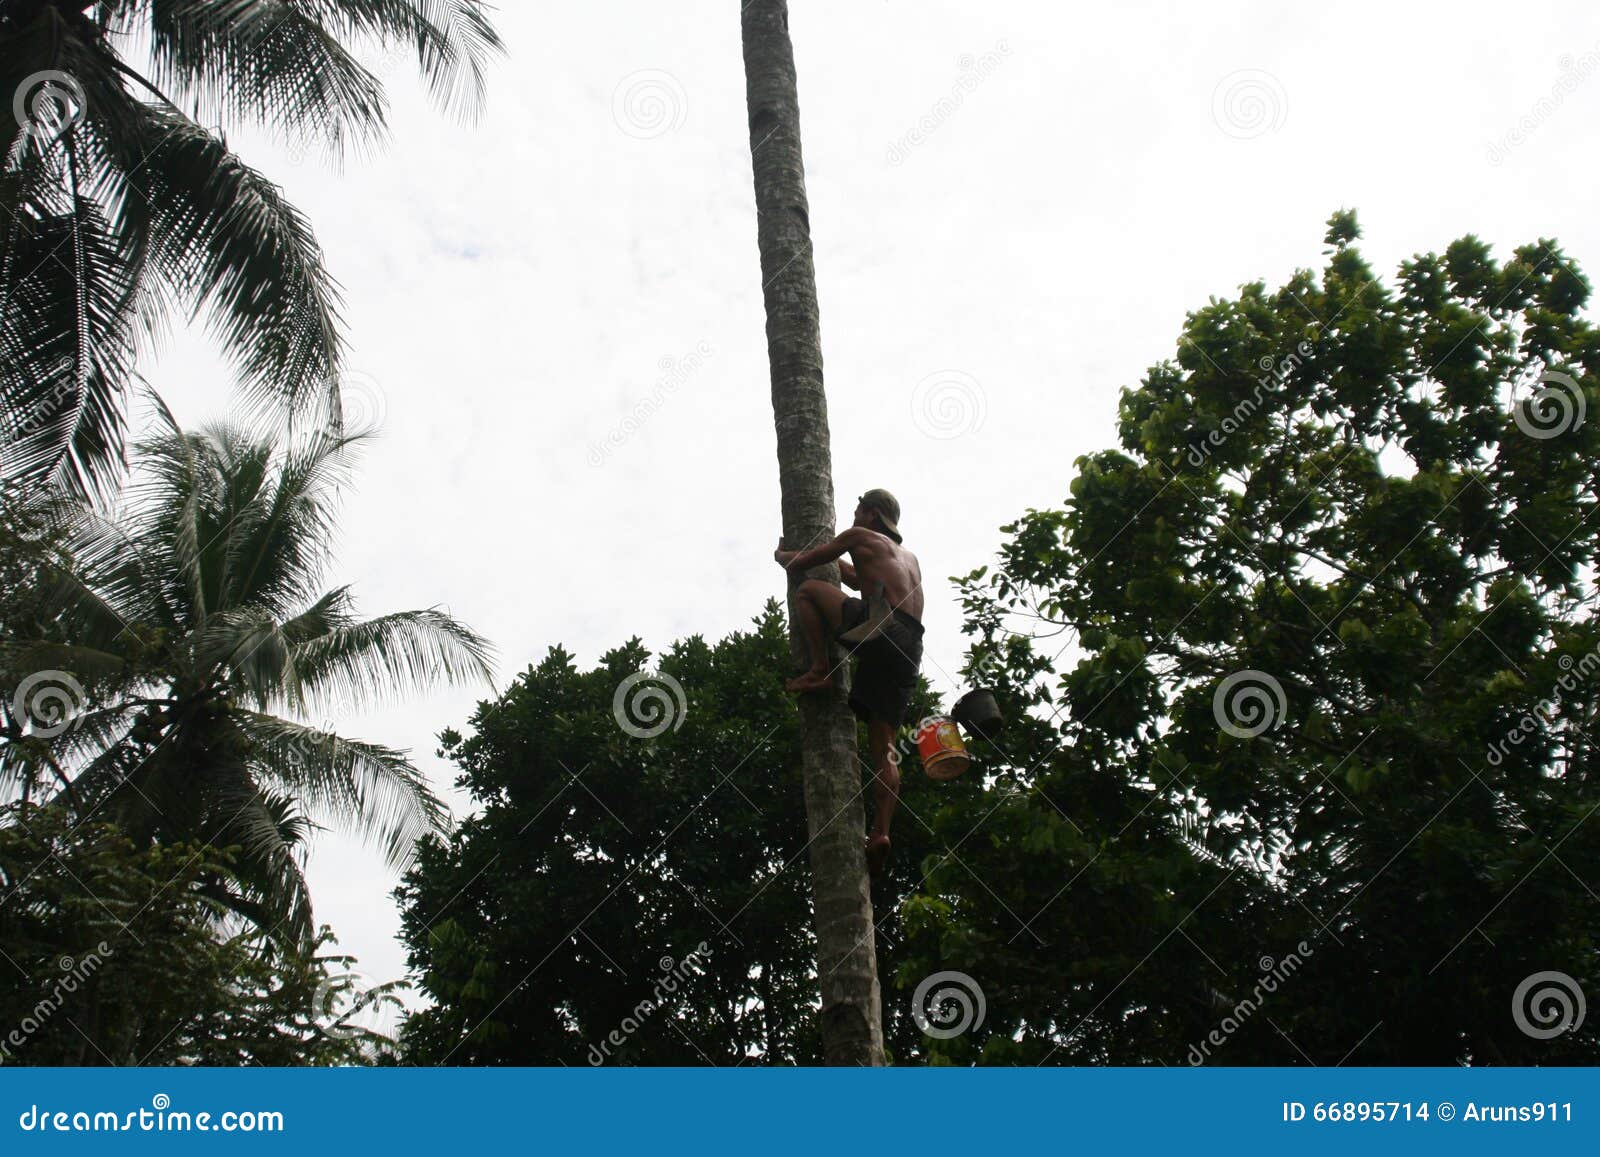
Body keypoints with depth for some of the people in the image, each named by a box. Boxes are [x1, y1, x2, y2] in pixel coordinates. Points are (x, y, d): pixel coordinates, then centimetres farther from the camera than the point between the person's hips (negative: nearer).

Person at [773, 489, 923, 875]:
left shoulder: (861, 537, 16)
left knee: (808, 590, 6)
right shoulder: (910, 559, 37)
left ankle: (819, 670, -7)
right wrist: (830, 558, 61)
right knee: (883, 749, 3)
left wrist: (781, 556, 40)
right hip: (910, 650, 7)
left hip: (882, 625, -7)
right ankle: (881, 832, -13)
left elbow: (799, 565, 18)